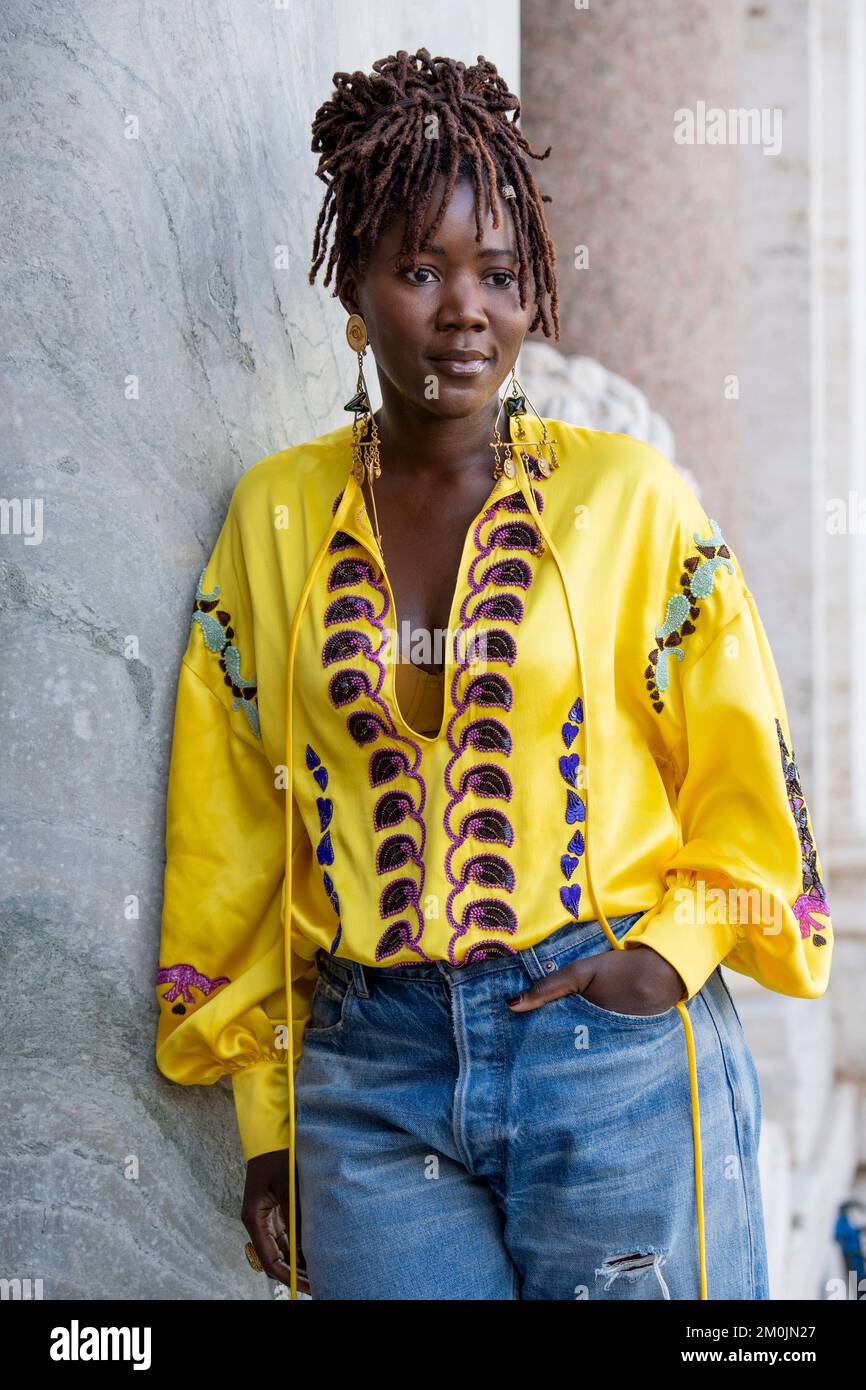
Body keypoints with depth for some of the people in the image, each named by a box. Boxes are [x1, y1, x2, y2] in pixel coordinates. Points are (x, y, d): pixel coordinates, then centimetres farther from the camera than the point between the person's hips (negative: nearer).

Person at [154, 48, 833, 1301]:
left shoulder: (627, 495, 0)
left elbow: (747, 785, 6)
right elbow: (236, 841, 9)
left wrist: (673, 950, -9)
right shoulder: (277, 515, 5)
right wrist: (265, 1113, 7)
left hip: (613, 1049, -1)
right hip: (369, 1069, 2)